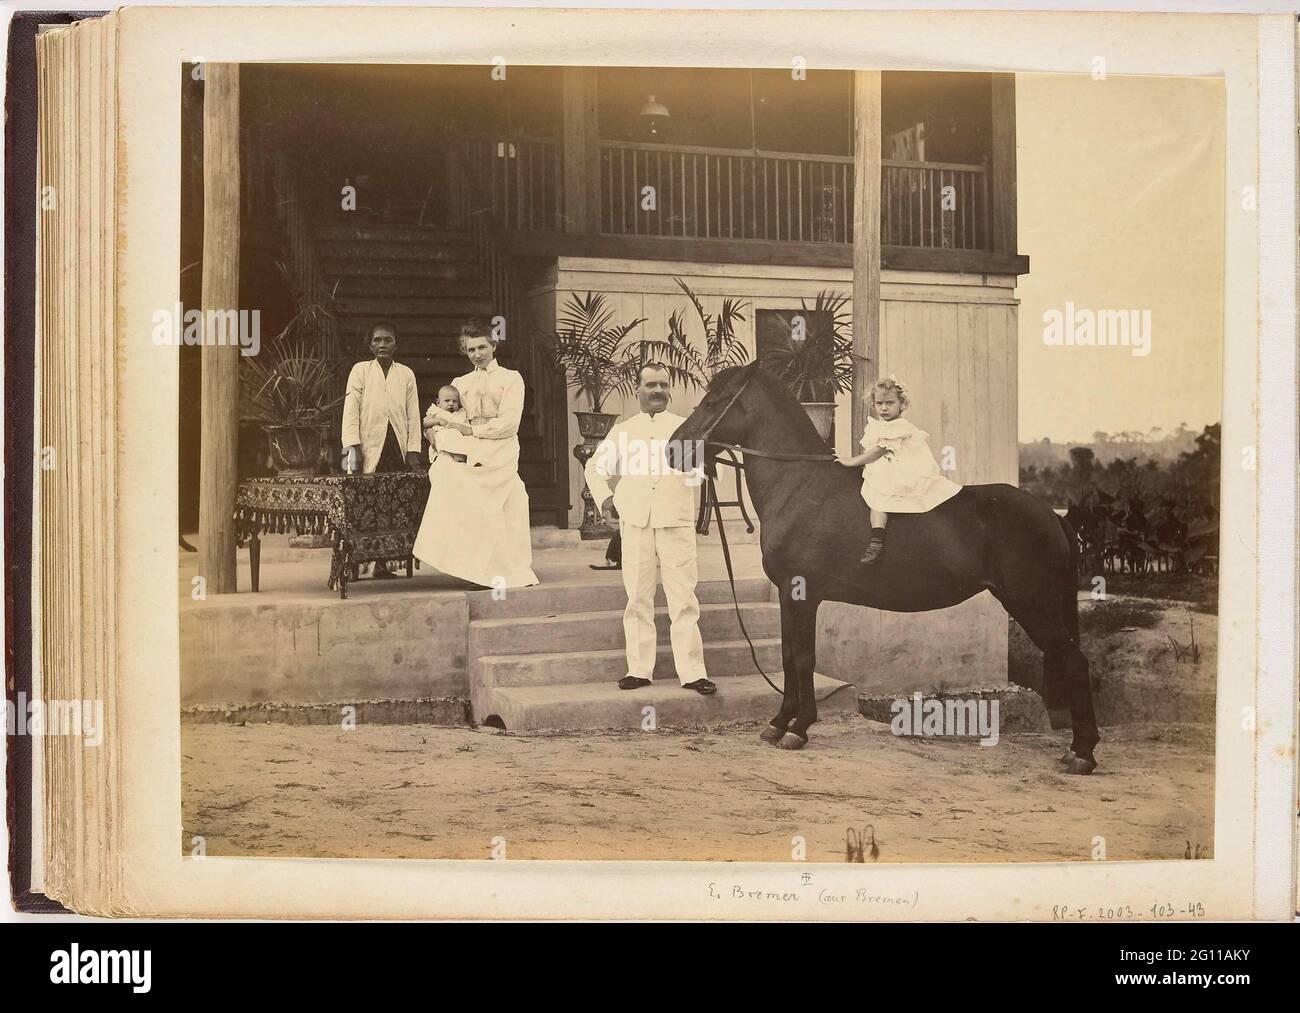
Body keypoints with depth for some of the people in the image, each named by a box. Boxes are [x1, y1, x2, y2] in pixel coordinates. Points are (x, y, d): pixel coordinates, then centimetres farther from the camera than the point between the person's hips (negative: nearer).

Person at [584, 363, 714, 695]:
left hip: (676, 522, -1)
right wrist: (604, 497, 8)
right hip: (635, 522, 1)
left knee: (683, 599, -4)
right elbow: (595, 466, 24)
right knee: (638, 599, 3)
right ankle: (639, 669, 10)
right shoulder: (623, 431, 15)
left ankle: (692, 671, -3)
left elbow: (699, 468, 1)